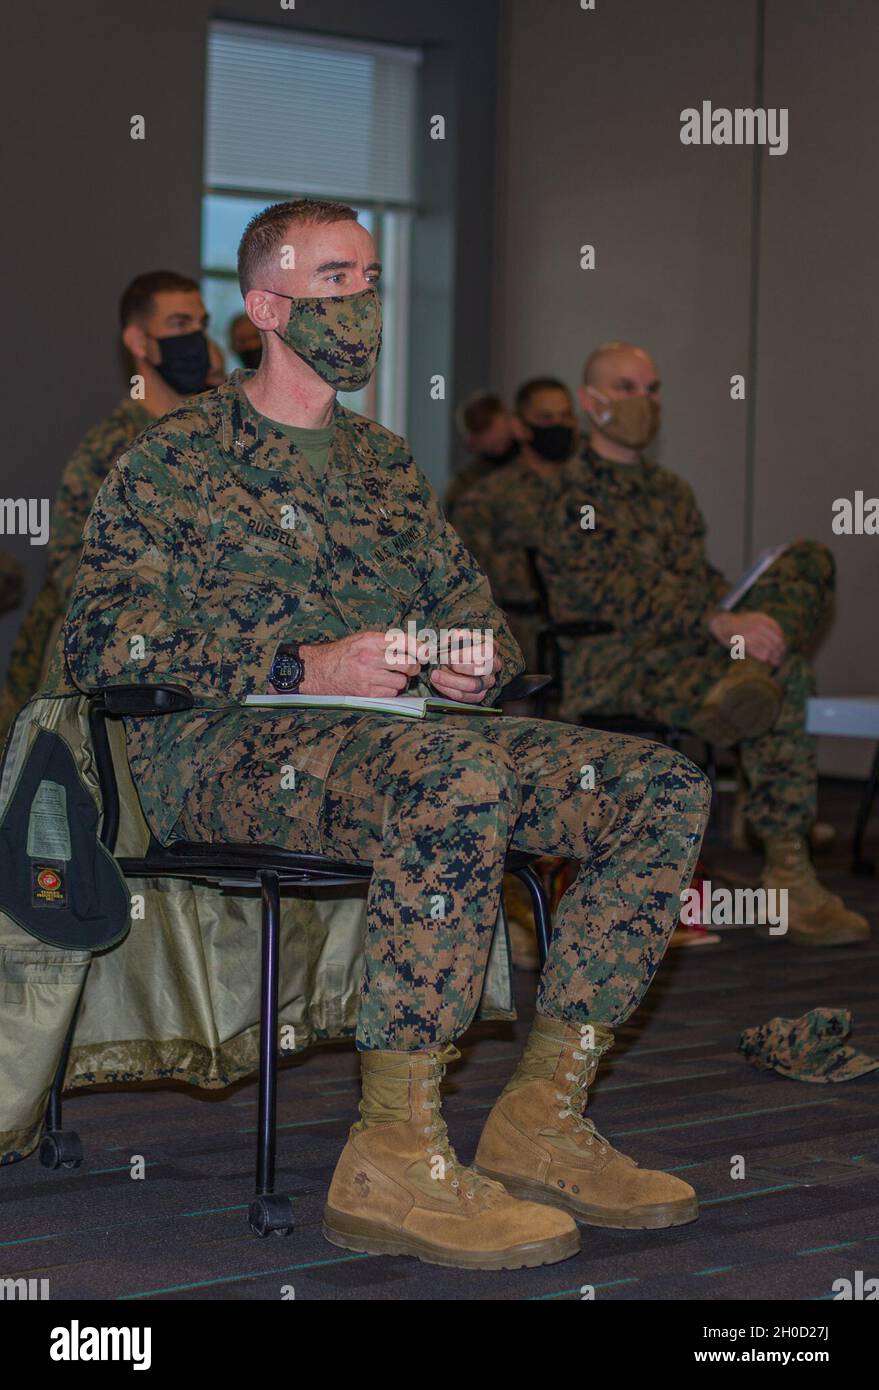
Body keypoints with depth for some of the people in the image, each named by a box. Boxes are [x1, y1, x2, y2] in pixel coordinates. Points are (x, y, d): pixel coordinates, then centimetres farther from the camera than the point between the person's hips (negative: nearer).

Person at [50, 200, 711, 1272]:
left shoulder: (386, 463, 25)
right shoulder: (175, 459, 4)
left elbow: (469, 600, 30)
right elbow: (98, 650, -7)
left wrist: (476, 662, 3)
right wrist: (304, 670, -17)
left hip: (400, 731, 7)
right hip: (225, 746, -7)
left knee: (664, 787, -12)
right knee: (456, 778, -39)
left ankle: (540, 1120, -13)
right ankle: (395, 1163, -35)